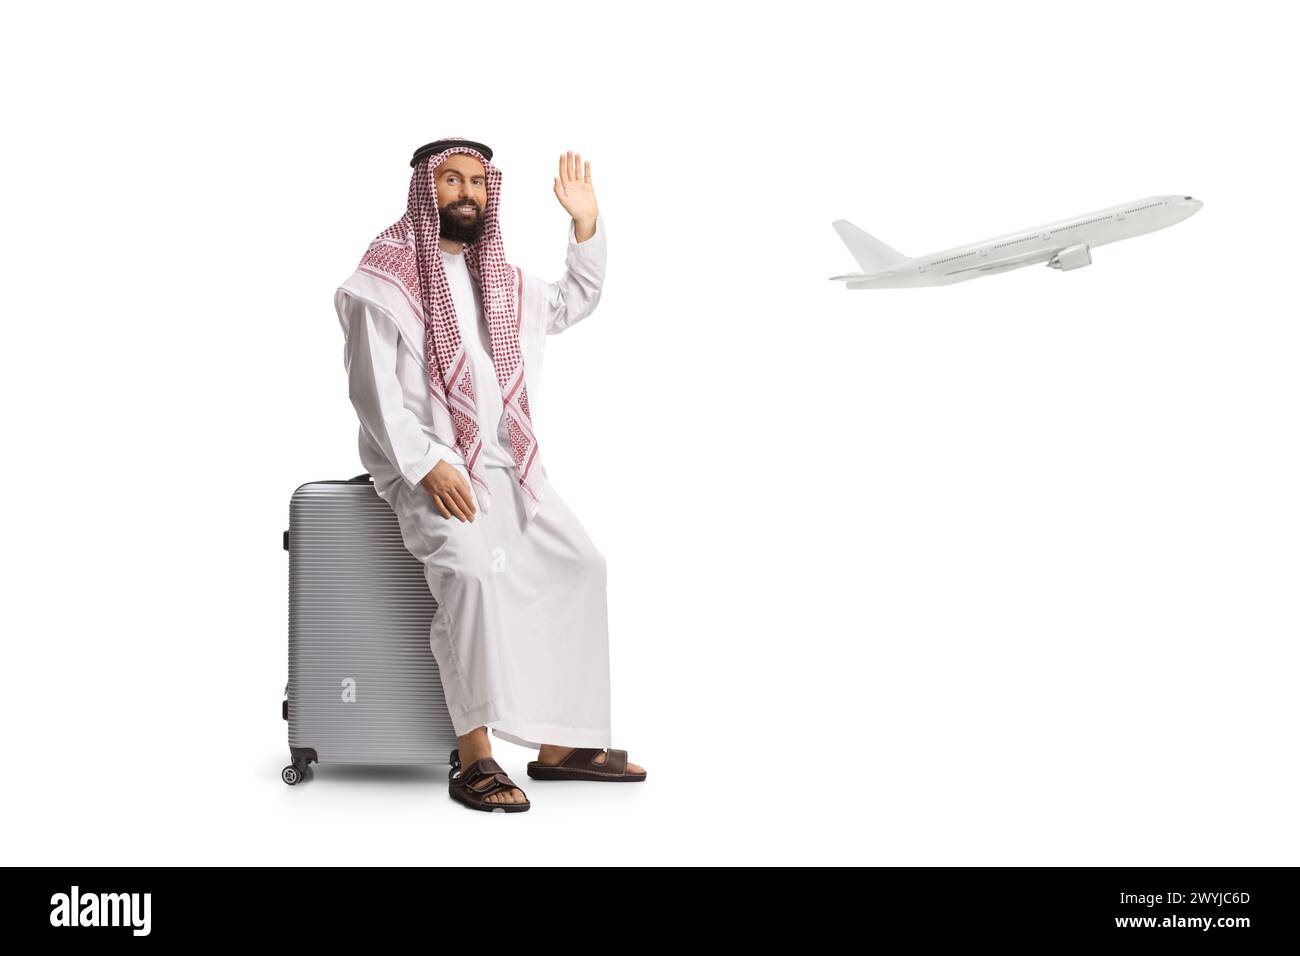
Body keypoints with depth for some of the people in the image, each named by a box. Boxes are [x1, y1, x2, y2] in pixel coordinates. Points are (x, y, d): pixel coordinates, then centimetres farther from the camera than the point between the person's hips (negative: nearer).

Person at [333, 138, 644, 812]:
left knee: (579, 563, -9)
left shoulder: (500, 279, 17)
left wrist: (586, 224, 21)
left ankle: (559, 743, -4)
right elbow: (374, 391, -9)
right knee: (475, 568, -32)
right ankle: (472, 756, -27)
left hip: (506, 463, 7)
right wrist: (428, 467, -20)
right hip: (423, 464, -7)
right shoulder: (383, 282, -3)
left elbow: (573, 303, 34)